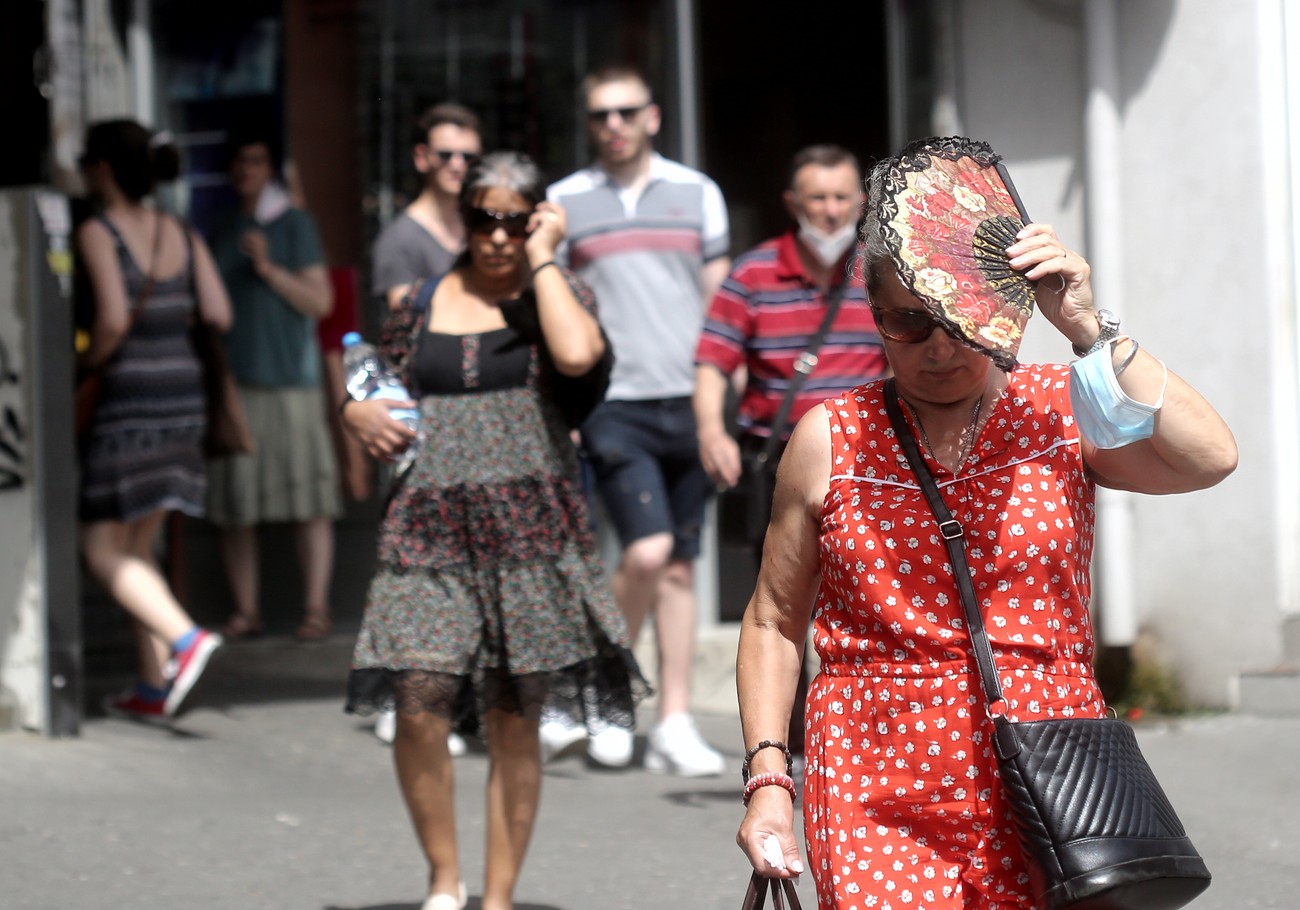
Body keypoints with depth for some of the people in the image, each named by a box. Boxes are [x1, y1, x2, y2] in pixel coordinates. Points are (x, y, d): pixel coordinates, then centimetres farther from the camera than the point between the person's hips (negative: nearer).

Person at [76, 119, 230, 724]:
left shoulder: (98, 232, -10)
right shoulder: (182, 236, 9)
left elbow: (113, 318, -21)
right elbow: (219, 315, 3)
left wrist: (89, 359, -3)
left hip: (127, 401, -7)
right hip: (183, 396, 7)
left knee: (102, 550, 0)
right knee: (138, 547, 15)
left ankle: (185, 639, -20)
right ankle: (154, 688, 11)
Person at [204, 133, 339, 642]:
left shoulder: (294, 225, 3)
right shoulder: (220, 233, 16)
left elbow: (320, 302, -3)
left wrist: (267, 267, -13)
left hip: (290, 384, -4)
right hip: (231, 385, 4)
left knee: (310, 503, -6)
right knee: (233, 508, 0)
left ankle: (315, 609, -3)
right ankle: (245, 610, 5)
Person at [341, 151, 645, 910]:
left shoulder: (560, 293, 5)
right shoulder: (422, 306, 12)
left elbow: (576, 354, -19)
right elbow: (367, 394, 23)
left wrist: (543, 258, -9)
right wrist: (362, 415, -1)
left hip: (532, 530, -1)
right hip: (432, 527, 1)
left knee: (513, 721, 3)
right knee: (420, 705, -12)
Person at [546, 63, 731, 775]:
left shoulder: (696, 193, 10)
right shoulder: (564, 202, 6)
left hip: (688, 402, 3)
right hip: (612, 404, -2)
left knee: (679, 568, 5)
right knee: (648, 550, -16)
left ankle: (675, 725, 10)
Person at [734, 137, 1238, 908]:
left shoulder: (1063, 414, 2)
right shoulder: (831, 441, 4)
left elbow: (1212, 458, -15)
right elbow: (775, 621, 9)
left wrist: (1088, 330, -16)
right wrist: (767, 779, 0)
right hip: (880, 808, 0)